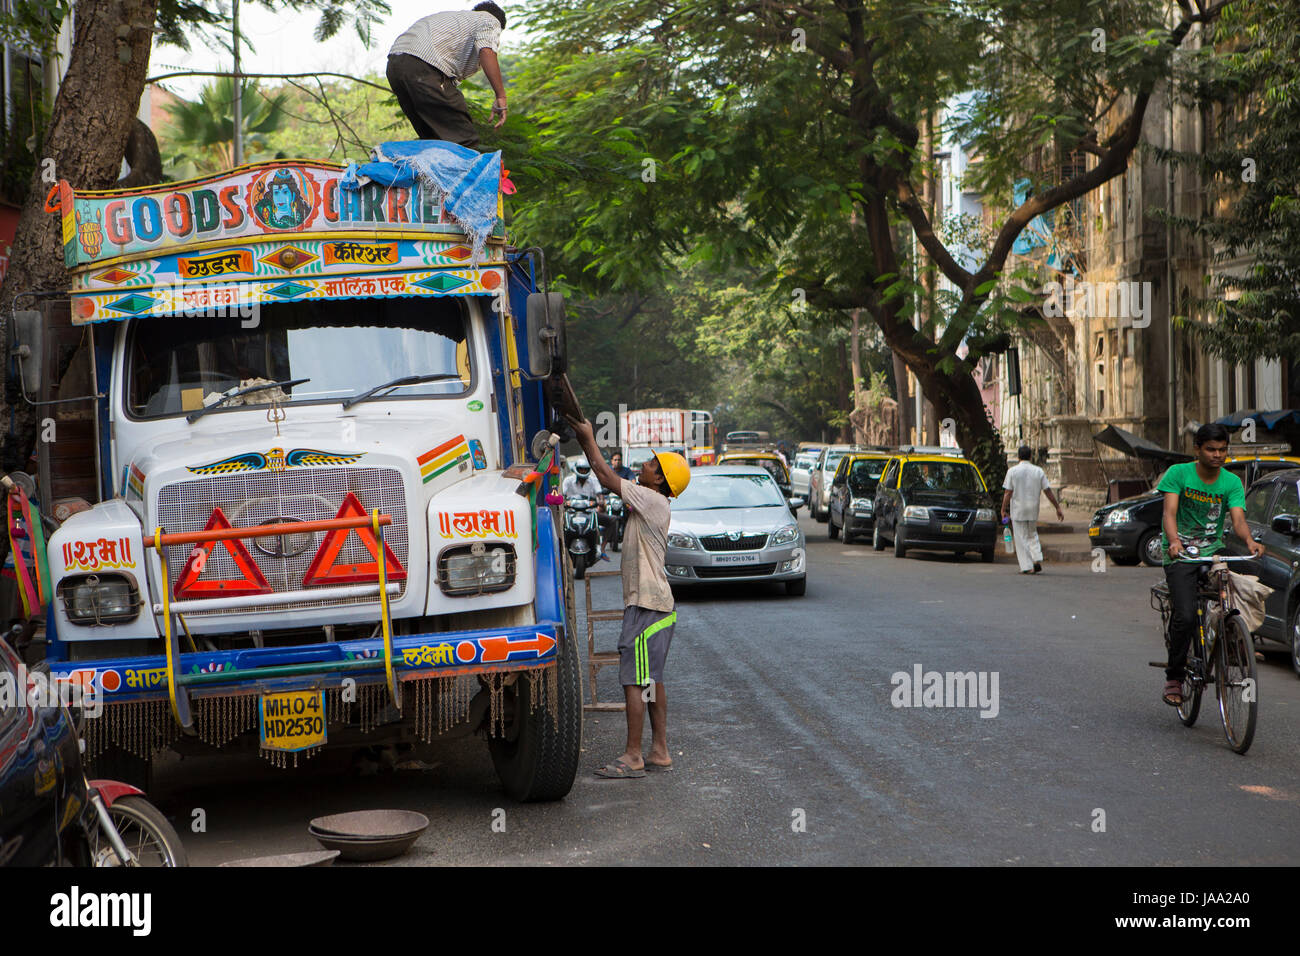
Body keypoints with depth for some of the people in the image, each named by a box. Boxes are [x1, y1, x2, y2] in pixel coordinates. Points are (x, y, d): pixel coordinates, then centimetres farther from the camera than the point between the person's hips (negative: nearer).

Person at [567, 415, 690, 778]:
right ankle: (659, 751, 17)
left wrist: (589, 439, 0)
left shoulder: (654, 501, -12)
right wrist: (586, 441, 18)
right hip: (653, 604, 10)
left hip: (646, 607, -10)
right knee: (653, 680, 12)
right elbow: (610, 482, 22)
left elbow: (606, 477, -11)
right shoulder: (645, 502, 14)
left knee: (634, 680, -8)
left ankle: (632, 757, -6)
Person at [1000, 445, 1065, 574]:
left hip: (1017, 509, -3)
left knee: (1021, 538, 2)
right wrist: (1058, 508, 7)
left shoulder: (1012, 471, -5)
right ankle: (1037, 559, 1)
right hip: (1033, 509, 3)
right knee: (1032, 535, 19)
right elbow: (1048, 491, 2)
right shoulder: (1038, 471, 2)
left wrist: (1004, 510, -2)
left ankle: (1027, 567, -2)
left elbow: (1007, 493, -8)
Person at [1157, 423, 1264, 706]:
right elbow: (1170, 512, -16)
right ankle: (1173, 677, -1)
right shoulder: (1178, 473, -6)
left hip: (1213, 552, 3)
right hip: (1180, 554, -3)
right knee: (1185, 616, -18)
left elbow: (1238, 518, -12)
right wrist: (1174, 541, -36)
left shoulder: (1232, 482, 1)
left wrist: (1249, 541, -35)